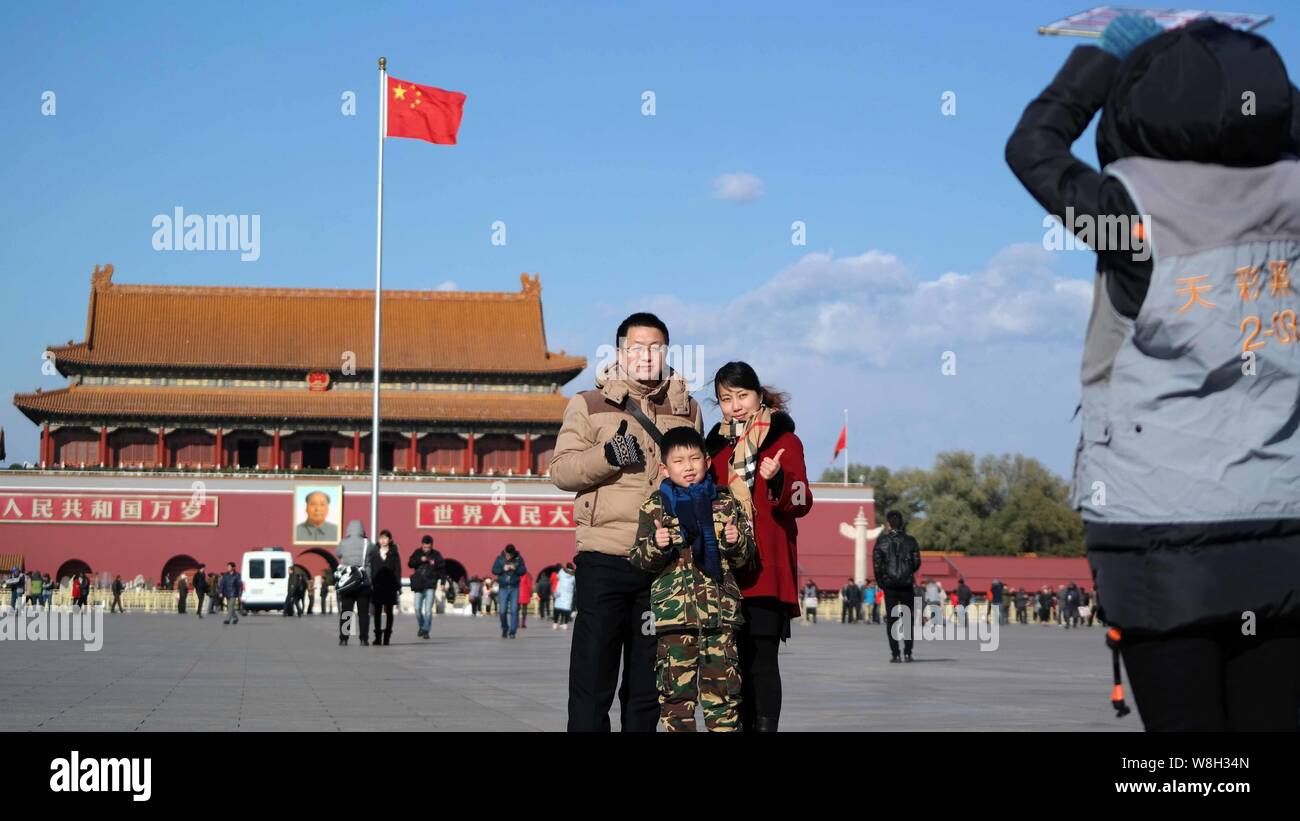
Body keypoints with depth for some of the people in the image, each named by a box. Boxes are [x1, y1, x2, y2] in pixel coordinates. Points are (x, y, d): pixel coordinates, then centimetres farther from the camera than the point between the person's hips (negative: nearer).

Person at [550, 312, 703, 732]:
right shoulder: (589, 405, 6)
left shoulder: (687, 408, 16)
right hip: (605, 559, -3)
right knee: (592, 679, -4)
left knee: (647, 686, 9)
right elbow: (561, 470, -2)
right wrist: (607, 455, -19)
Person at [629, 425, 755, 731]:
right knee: (676, 688, 0)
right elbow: (639, 561, 4)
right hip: (673, 611, -1)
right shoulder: (655, 507, 6)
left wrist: (737, 542, -7)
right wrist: (656, 546, -16)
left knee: (723, 686, 1)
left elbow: (745, 557, 15)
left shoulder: (726, 502, 10)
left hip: (720, 609, 1)